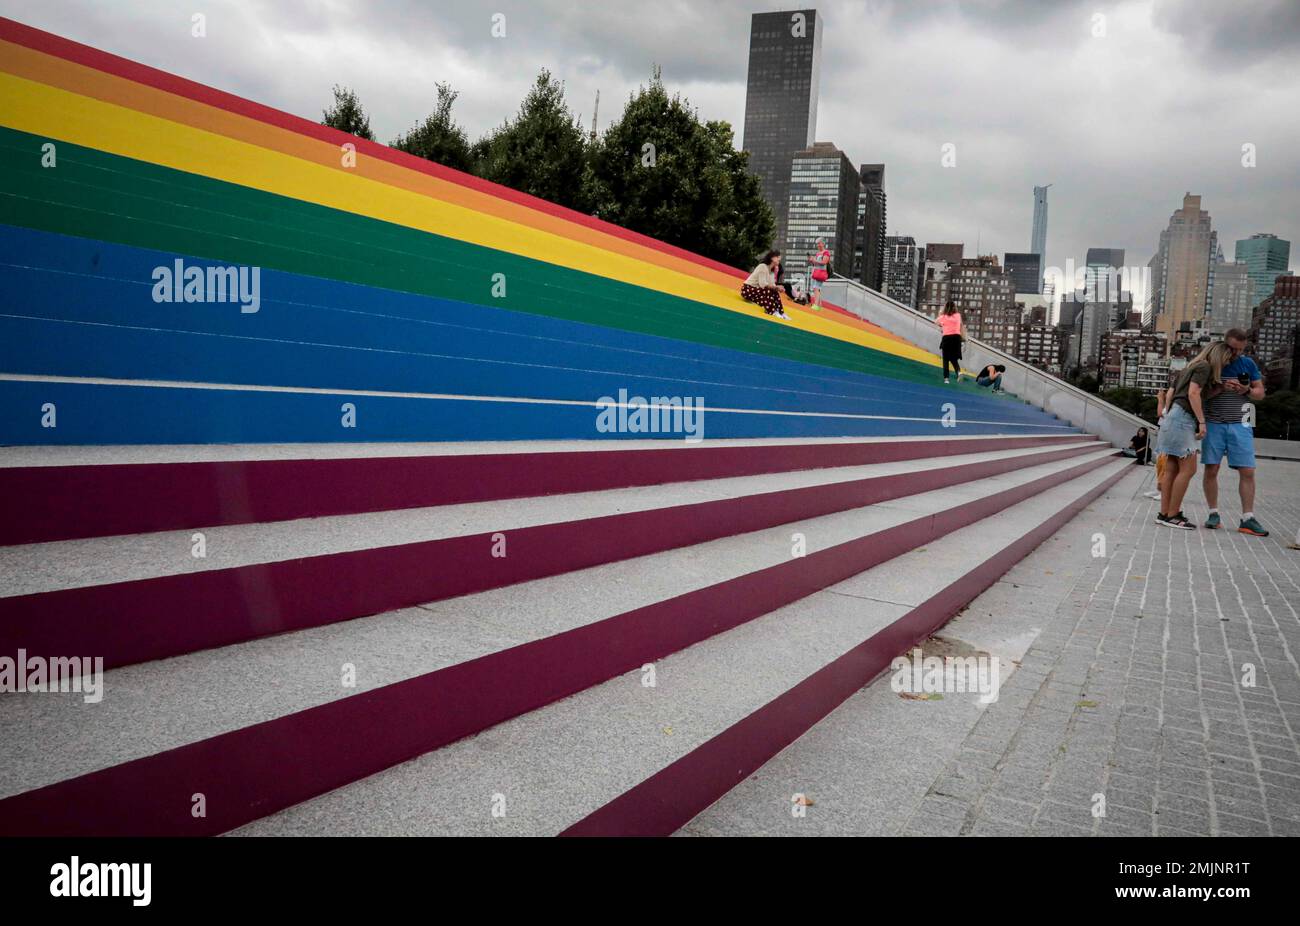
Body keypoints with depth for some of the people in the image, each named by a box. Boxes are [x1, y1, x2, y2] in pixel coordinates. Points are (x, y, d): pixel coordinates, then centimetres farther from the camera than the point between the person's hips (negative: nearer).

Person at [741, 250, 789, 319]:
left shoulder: (772, 270, 11)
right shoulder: (763, 266, -17)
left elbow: (772, 285, 3)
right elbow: (763, 284, -26)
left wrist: (777, 288, -18)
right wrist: (776, 287, -25)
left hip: (756, 290, 9)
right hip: (747, 289, -9)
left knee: (775, 293, -6)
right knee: (769, 291, -27)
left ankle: (780, 313, -6)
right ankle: (772, 312, -21)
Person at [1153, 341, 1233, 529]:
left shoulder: (1193, 367, 23)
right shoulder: (1204, 367, -4)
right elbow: (1193, 394, -15)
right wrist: (1201, 422, -16)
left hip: (1175, 416, 10)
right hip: (1183, 417, -10)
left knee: (1172, 469, 7)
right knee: (1188, 469, -9)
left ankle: (1164, 514, 7)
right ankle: (1172, 515, -8)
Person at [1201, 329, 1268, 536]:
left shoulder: (1248, 364, 7)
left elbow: (1260, 393, 10)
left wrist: (1246, 390, -12)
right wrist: (1221, 388, -20)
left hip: (1239, 425, 2)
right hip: (1213, 424, -2)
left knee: (1247, 471, -4)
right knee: (1211, 470, -2)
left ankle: (1248, 519, -1)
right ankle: (1214, 514, 8)